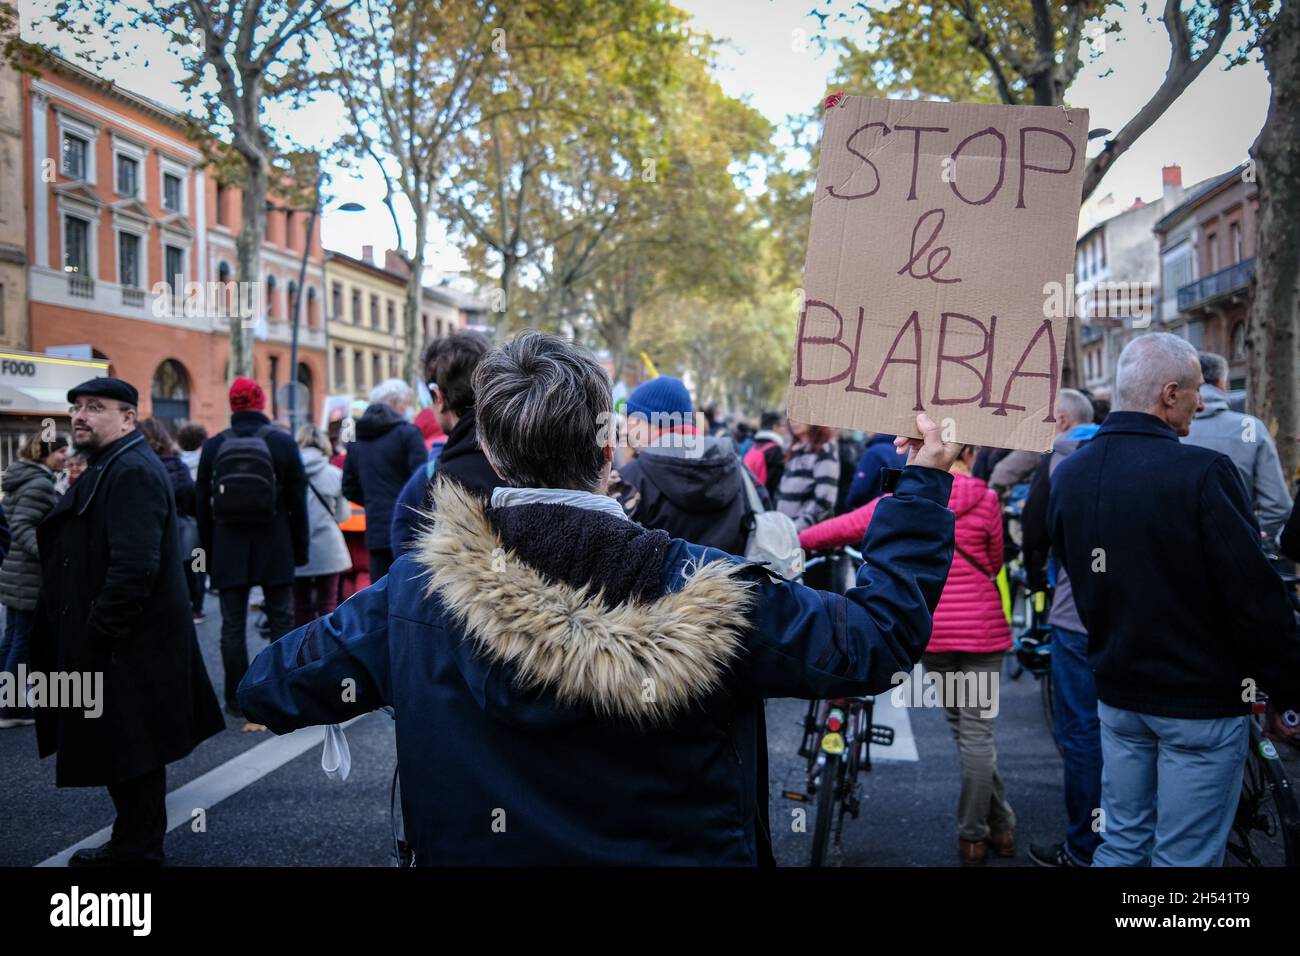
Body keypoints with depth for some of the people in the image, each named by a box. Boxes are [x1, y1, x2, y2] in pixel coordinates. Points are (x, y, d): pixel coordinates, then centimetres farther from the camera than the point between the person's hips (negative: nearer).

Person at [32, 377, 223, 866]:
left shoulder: (133, 472, -18)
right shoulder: (112, 467, 15)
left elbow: (134, 569, -27)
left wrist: (95, 638, -21)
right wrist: (88, 637, 17)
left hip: (128, 649, -10)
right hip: (116, 643, 10)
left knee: (133, 757, 1)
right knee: (124, 754, 18)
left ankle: (135, 852, 12)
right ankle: (130, 844, 28)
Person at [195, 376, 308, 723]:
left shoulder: (213, 446, 2)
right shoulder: (282, 442, -2)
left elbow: (203, 504, 5)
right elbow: (297, 501, 0)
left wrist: (208, 552, 11)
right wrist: (300, 548, 6)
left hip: (228, 548, 1)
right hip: (274, 548, -1)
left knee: (233, 625, 4)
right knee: (281, 620, 6)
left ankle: (237, 700, 6)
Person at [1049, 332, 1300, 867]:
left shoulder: (1068, 475, 0)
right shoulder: (1202, 473, -21)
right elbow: (1257, 599, -19)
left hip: (1117, 692, 6)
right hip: (1200, 701, -6)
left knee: (1122, 843, 18)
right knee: (1186, 857, 5)